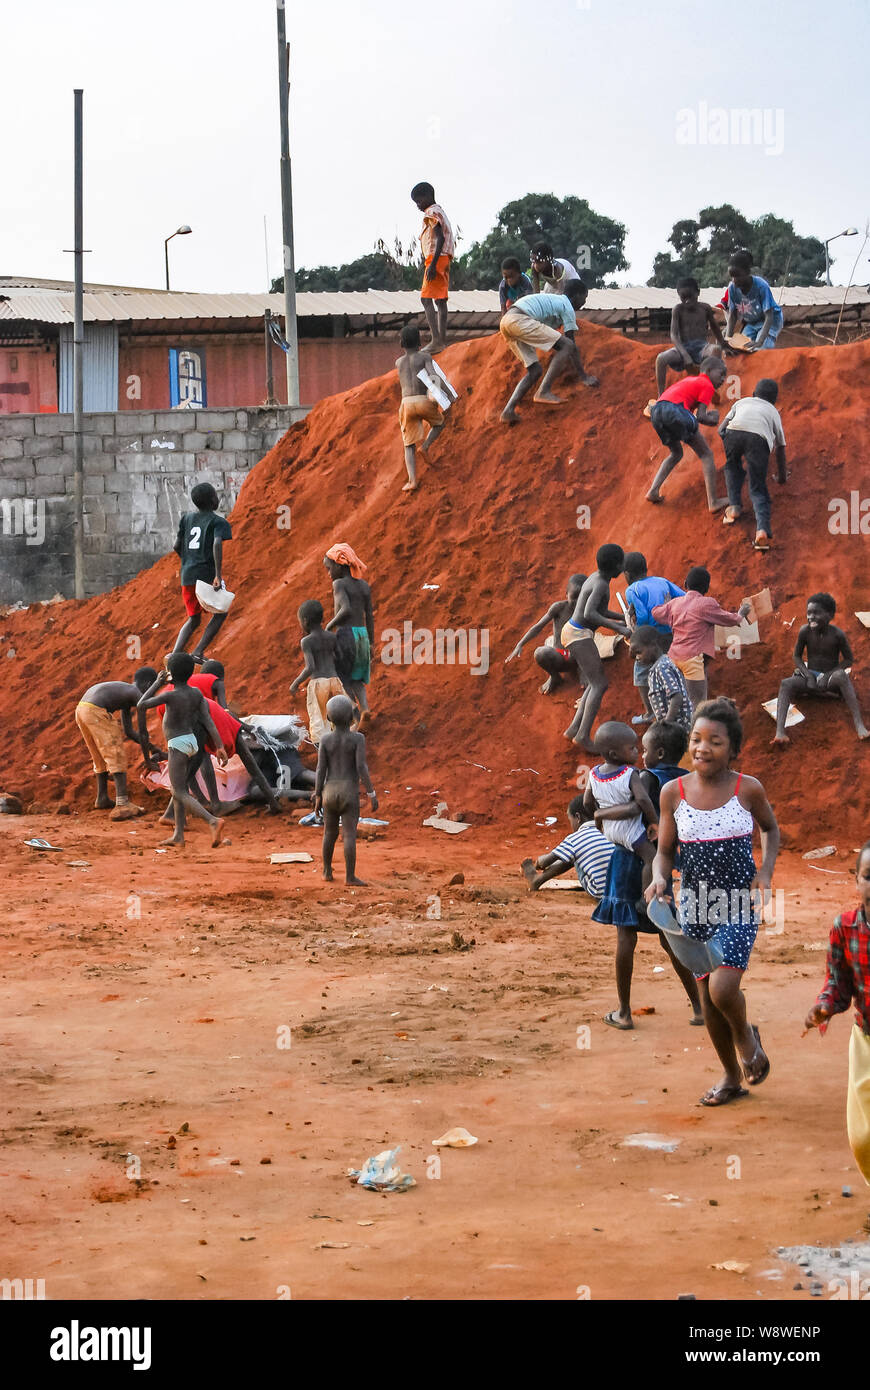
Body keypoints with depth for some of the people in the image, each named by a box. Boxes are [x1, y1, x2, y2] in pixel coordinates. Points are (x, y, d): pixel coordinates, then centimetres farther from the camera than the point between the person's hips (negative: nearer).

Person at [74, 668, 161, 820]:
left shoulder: (125, 691, 31)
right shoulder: (139, 697, 5)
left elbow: (129, 731, 33)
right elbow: (143, 732, 3)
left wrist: (151, 747, 32)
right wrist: (147, 759, 13)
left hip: (81, 709, 9)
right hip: (96, 712, -9)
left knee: (101, 756, 24)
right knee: (117, 757, -5)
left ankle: (102, 798, 36)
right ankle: (122, 805, -14)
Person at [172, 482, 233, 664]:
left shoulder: (187, 518, 13)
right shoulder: (218, 522, -4)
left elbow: (177, 546, 13)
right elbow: (217, 544, -21)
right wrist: (218, 575, -25)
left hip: (187, 575, 6)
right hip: (207, 573, -5)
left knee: (194, 619, 19)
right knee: (220, 613, 14)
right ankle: (198, 652, 1)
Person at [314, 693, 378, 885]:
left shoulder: (325, 740, -4)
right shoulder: (357, 738, -10)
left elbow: (321, 770, -3)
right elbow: (361, 767, -16)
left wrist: (318, 797, 4)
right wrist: (372, 794, -11)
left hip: (330, 791, 3)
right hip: (349, 793, -3)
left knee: (330, 832, 17)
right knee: (349, 835, -3)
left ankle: (327, 871, 21)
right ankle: (350, 876, -6)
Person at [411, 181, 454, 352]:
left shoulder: (432, 213, -9)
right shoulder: (439, 211, 22)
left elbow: (440, 238, -20)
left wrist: (433, 264, -25)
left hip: (437, 257, -11)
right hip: (444, 260, 11)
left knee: (426, 298, -16)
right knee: (440, 300, 10)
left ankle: (436, 340, -27)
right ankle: (442, 340, 11)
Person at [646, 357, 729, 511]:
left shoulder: (689, 380, 34)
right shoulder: (707, 385, 9)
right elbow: (700, 417, 0)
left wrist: (707, 415, 21)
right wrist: (712, 420, 19)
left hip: (656, 412, 8)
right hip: (675, 410, -8)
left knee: (676, 453, 30)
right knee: (706, 454, 5)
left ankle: (653, 491, 16)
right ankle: (713, 502, -1)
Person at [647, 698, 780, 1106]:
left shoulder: (748, 790, -8)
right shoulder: (673, 793, -4)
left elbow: (770, 828, 12)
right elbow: (665, 851, 5)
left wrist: (765, 871, -3)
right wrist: (659, 878, -16)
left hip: (738, 905, -3)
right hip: (694, 905, 3)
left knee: (723, 988, -19)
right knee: (707, 996, 10)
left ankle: (746, 1035, 15)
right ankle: (731, 1076, 30)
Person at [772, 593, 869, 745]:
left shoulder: (837, 634, -12)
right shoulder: (805, 631, -6)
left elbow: (848, 659, -3)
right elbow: (797, 656, 5)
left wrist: (829, 675, -16)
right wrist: (808, 675, -13)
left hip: (830, 677, -2)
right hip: (810, 677, 2)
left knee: (841, 675, -38)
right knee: (786, 684, -27)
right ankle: (780, 732, -44)